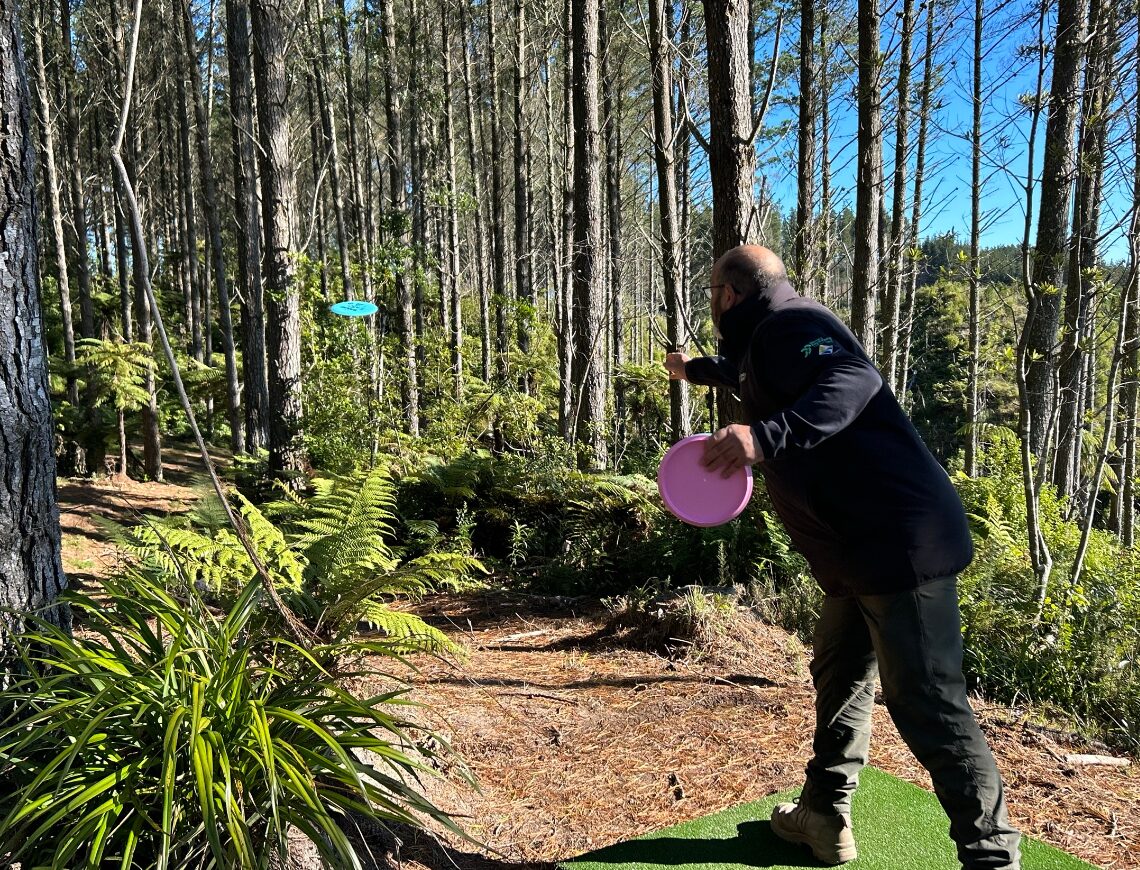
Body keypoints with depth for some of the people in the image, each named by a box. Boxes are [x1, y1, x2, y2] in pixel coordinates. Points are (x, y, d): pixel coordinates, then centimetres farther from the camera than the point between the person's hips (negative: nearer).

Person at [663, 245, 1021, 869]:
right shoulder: (766, 341, 20)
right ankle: (824, 819, 31)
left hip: (901, 543, -11)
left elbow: (854, 379, -30)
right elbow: (748, 376, 45)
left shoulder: (789, 324, -11)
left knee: (927, 706, -7)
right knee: (838, 677, 18)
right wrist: (695, 370, 64)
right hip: (863, 552, 11)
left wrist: (769, 435, -45)